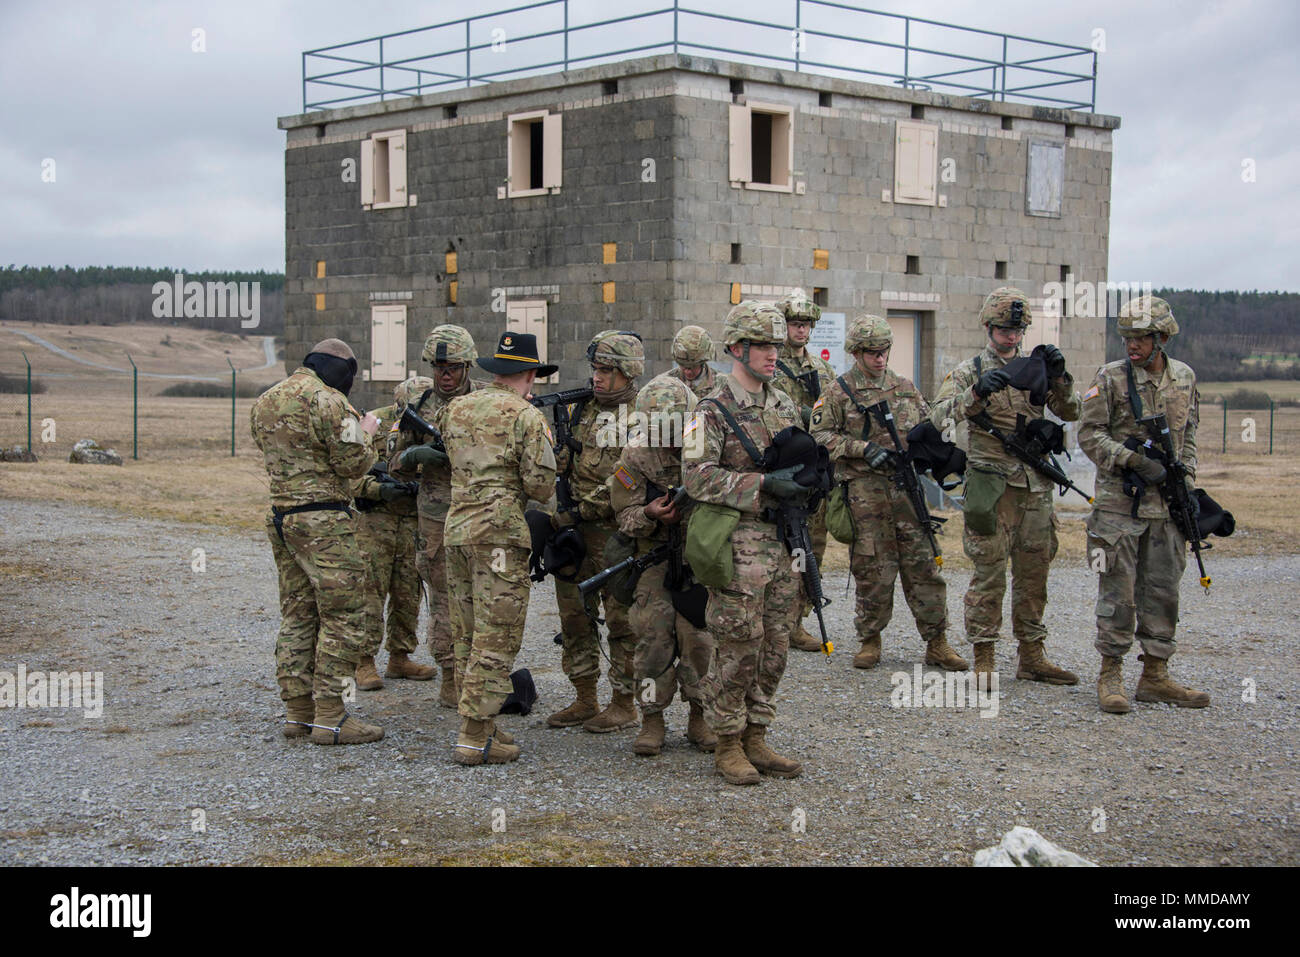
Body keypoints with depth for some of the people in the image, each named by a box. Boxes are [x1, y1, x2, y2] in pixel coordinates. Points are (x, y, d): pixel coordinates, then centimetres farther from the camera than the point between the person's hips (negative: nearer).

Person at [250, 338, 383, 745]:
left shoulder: (264, 402, 14)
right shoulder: (329, 401, -13)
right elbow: (352, 465, -14)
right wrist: (365, 433, 6)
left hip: (279, 515, 9)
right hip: (322, 521, -9)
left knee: (297, 615, 13)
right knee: (342, 617, -4)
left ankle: (298, 712, 17)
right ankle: (329, 717, -5)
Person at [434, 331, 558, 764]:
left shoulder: (455, 408, 11)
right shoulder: (526, 416, -7)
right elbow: (540, 486, -11)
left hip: (456, 529, 7)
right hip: (500, 532, -7)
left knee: (467, 637, 14)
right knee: (496, 641, -3)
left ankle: (479, 724, 21)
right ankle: (474, 738, -5)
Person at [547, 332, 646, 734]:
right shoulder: (584, 410, 12)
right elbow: (564, 462, 21)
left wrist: (582, 509, -19)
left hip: (618, 532, -7)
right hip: (575, 529, 7)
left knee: (622, 619, 1)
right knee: (575, 615, 12)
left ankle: (624, 704, 10)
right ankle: (584, 699, 23)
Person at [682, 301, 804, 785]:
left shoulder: (784, 405, 14)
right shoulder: (714, 410, -8)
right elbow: (697, 476, -17)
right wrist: (763, 483, -22)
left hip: (782, 543, 7)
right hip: (739, 544, -7)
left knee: (774, 648, 10)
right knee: (738, 648, -3)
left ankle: (755, 738, 21)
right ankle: (728, 745, 9)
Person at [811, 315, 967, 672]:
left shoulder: (905, 387, 14)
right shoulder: (839, 392, 2)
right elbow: (821, 435, -3)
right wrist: (864, 448, -14)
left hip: (907, 485, 3)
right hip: (864, 490, -3)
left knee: (923, 563, 1)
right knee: (874, 567, -1)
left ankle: (937, 642, 7)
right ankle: (870, 641, 14)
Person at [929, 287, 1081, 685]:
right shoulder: (970, 370, 1)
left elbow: (1070, 413, 5)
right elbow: (940, 417, -14)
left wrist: (1059, 377, -12)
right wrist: (977, 391, -28)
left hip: (1036, 486, 5)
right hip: (990, 484, -5)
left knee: (1034, 571, 10)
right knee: (989, 570, -4)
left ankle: (1032, 656, 19)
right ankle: (983, 659, 2)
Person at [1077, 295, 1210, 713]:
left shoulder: (1185, 377, 9)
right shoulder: (1111, 378, -5)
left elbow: (1188, 435, 19)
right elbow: (1090, 434, -8)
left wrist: (1187, 481, 10)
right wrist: (1133, 460, -18)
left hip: (1167, 504, 5)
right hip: (1120, 503, -4)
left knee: (1163, 590, 8)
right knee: (1118, 591, -2)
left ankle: (1155, 676, 17)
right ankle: (1110, 675, 6)